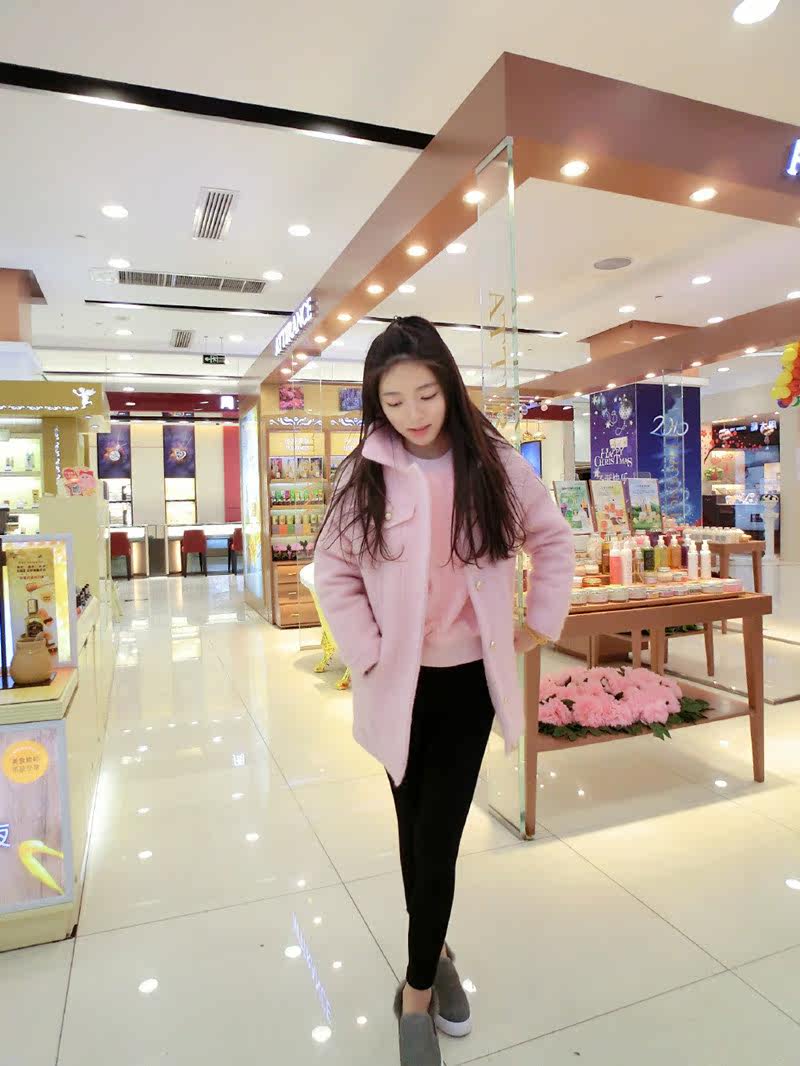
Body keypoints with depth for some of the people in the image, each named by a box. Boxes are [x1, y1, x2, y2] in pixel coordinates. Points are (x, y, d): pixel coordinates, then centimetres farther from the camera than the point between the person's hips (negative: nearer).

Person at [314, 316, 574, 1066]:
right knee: (416, 829, 16)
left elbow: (553, 541, 6)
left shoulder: (494, 464, -5)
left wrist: (541, 622, 3)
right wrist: (365, 652, -9)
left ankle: (417, 990, 27)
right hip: (399, 682, 1)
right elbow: (334, 572, -2)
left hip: (468, 679, 0)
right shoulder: (363, 475, -6)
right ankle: (435, 957, 41)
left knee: (440, 836, 4)